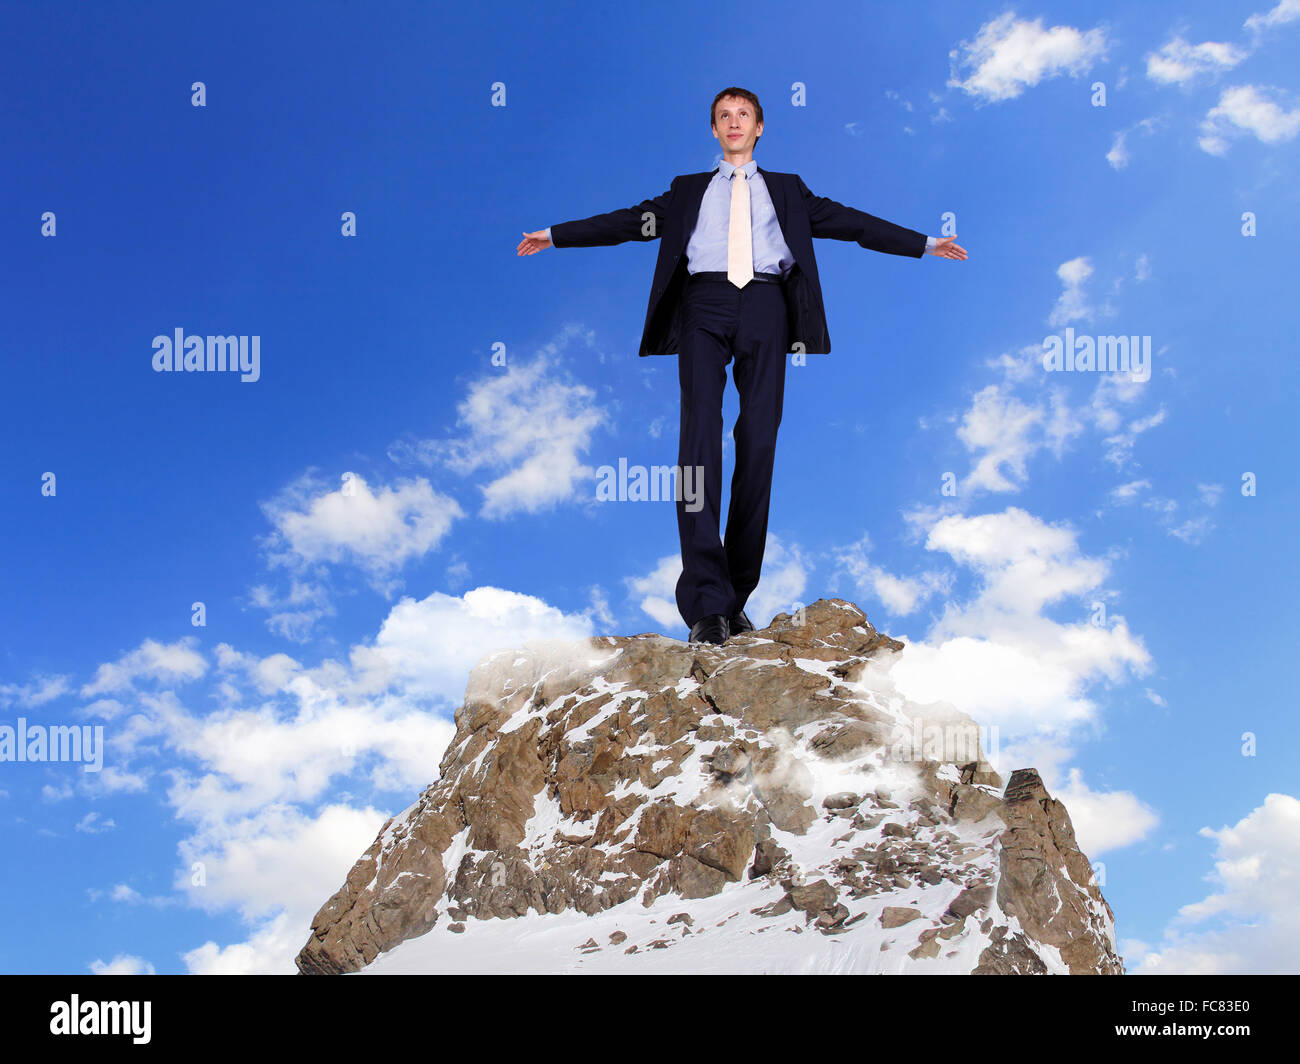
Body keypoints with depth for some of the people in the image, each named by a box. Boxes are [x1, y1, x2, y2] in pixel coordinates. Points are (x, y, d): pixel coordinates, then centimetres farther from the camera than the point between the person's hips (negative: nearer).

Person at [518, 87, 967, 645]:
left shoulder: (787, 190, 26)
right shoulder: (689, 190, 27)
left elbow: (849, 222, 21)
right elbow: (630, 221, 22)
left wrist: (924, 243, 14)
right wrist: (555, 235, 16)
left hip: (764, 306, 1)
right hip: (703, 305, -1)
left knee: (759, 442, -8)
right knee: (700, 436, -17)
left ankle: (737, 596, -3)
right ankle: (705, 603, -22)